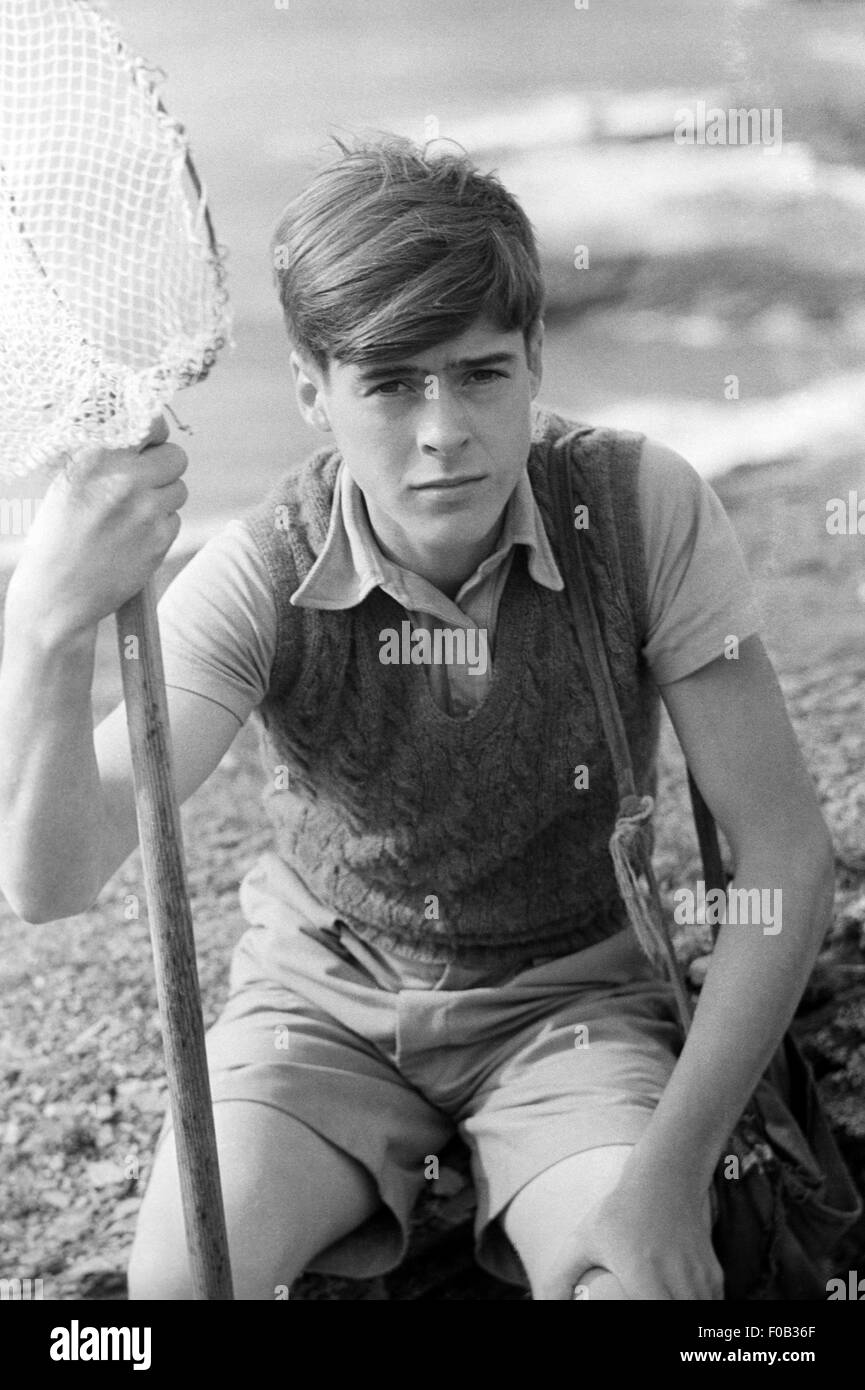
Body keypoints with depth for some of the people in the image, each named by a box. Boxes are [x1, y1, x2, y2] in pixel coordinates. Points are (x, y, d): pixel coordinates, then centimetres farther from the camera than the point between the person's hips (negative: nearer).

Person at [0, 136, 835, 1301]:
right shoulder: (259, 579, -19)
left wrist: (668, 1175, -22)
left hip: (569, 996, 0)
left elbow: (786, 860, -16)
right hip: (325, 999, 1)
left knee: (644, 1280, -26)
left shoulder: (645, 513, -20)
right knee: (177, 1274, -23)